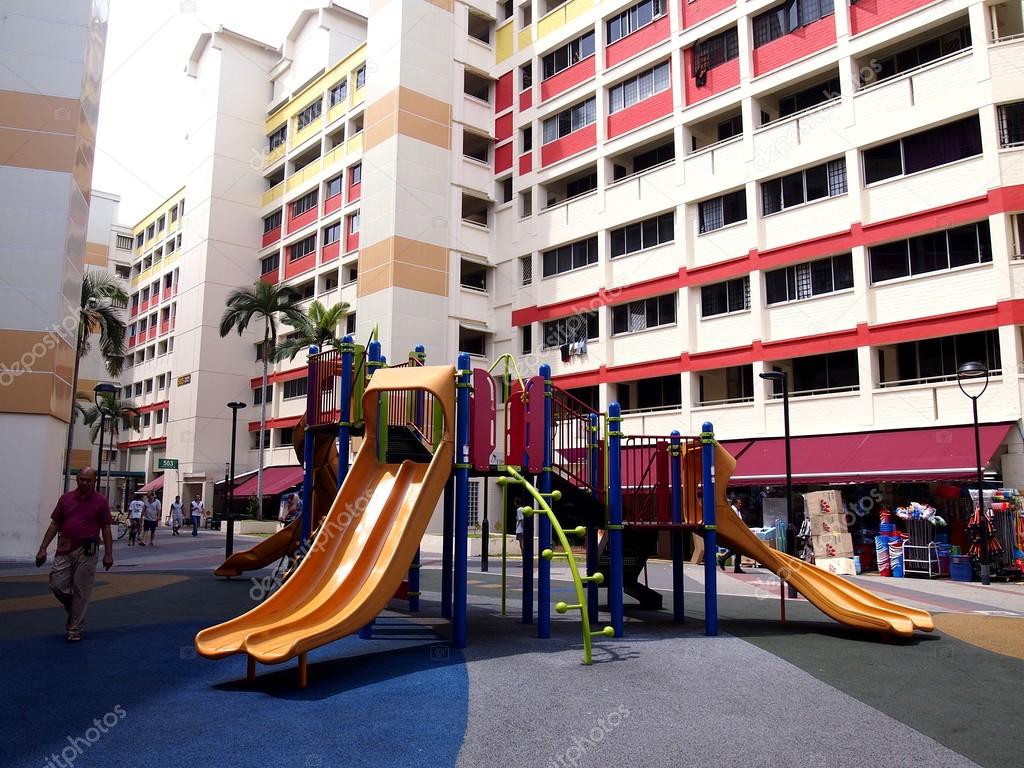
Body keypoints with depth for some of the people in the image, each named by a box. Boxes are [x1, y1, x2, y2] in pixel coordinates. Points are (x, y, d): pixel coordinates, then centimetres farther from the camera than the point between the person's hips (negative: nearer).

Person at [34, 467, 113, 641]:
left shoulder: (100, 501, 0)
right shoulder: (66, 498, 6)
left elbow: (106, 529, 2)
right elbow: (54, 525, 9)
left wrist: (108, 554, -2)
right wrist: (43, 549, 3)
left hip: (87, 551, -3)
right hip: (65, 549, 3)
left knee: (81, 591, 0)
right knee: (57, 585, -2)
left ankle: (75, 630, 12)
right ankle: (73, 609, 28)